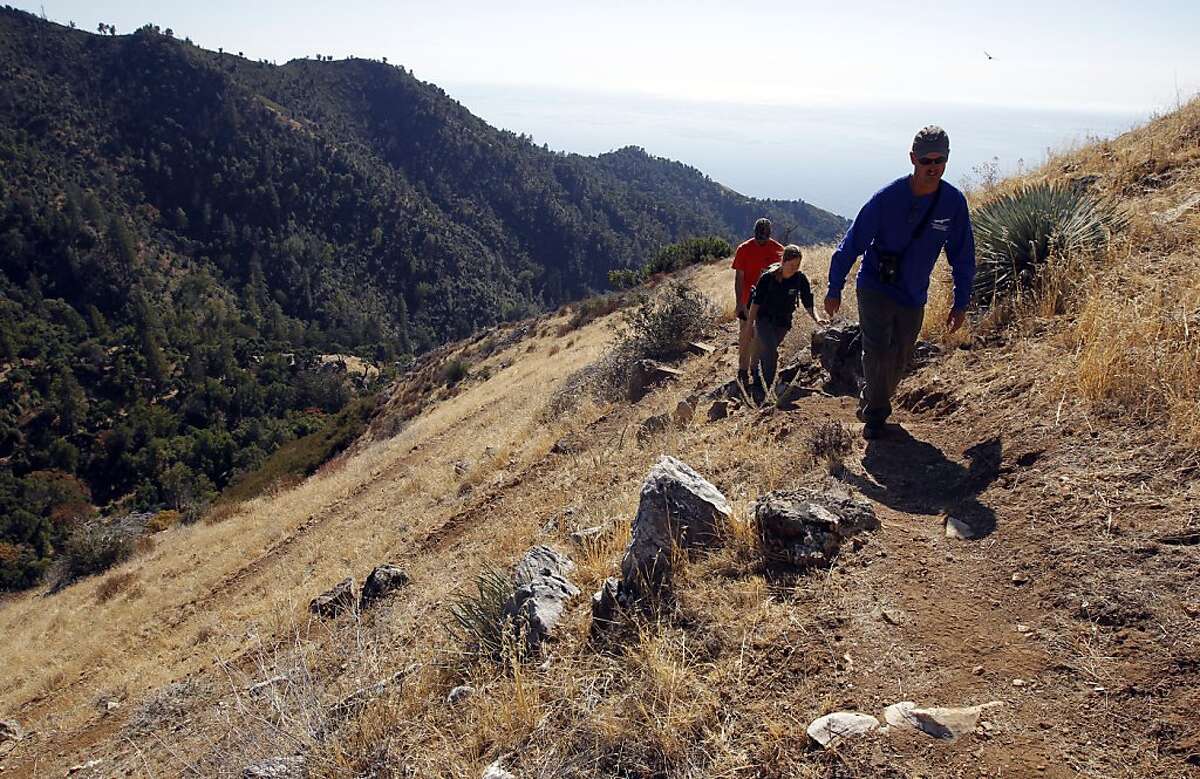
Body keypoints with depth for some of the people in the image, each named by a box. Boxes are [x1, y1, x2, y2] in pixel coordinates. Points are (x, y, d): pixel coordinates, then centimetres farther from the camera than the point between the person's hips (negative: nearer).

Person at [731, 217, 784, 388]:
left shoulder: (778, 249, -1)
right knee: (746, 334, 0)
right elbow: (739, 277, -6)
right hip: (748, 299, -2)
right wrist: (739, 302, -12)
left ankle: (755, 367, 23)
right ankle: (743, 370, 9)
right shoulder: (744, 249, -8)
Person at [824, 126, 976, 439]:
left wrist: (961, 303, 4)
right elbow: (851, 244, -9)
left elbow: (963, 257, 3)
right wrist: (834, 290, -5)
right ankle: (876, 412, 6)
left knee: (898, 362, 12)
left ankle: (872, 403, 37)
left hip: (914, 298, 4)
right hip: (875, 289, -3)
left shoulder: (954, 202, -8)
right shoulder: (886, 198, -17)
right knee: (878, 354, -16)